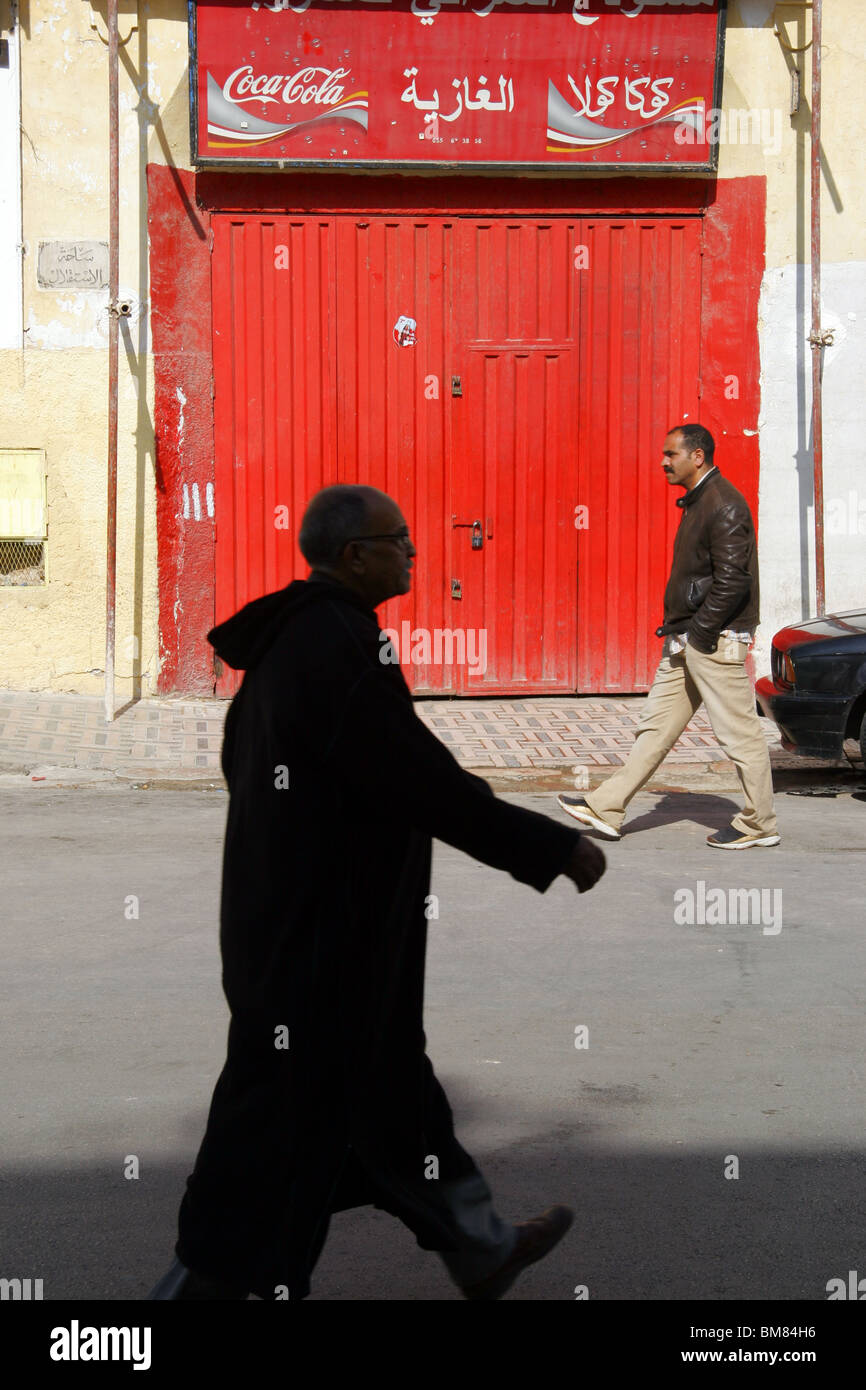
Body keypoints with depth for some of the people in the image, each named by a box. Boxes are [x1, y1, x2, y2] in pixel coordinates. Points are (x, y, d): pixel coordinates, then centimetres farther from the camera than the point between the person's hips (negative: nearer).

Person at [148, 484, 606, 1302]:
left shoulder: (290, 633, 7)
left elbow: (241, 757, 18)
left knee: (391, 1087, 21)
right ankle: (206, 1284, 15)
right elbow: (422, 781, -26)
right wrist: (556, 849, -18)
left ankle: (481, 1251, 38)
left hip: (289, 918, 11)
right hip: (320, 935, -11)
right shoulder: (337, 644, -24)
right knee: (285, 1121, 2)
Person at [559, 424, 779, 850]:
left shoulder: (725, 506, -15)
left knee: (738, 731, -1)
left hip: (716, 640, -10)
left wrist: (700, 632, -17)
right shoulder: (697, 502, 16)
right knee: (656, 724, 10)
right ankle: (606, 809, 12)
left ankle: (759, 825, 10)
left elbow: (733, 580, -21)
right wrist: (677, 627, 15)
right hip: (686, 640, 10)